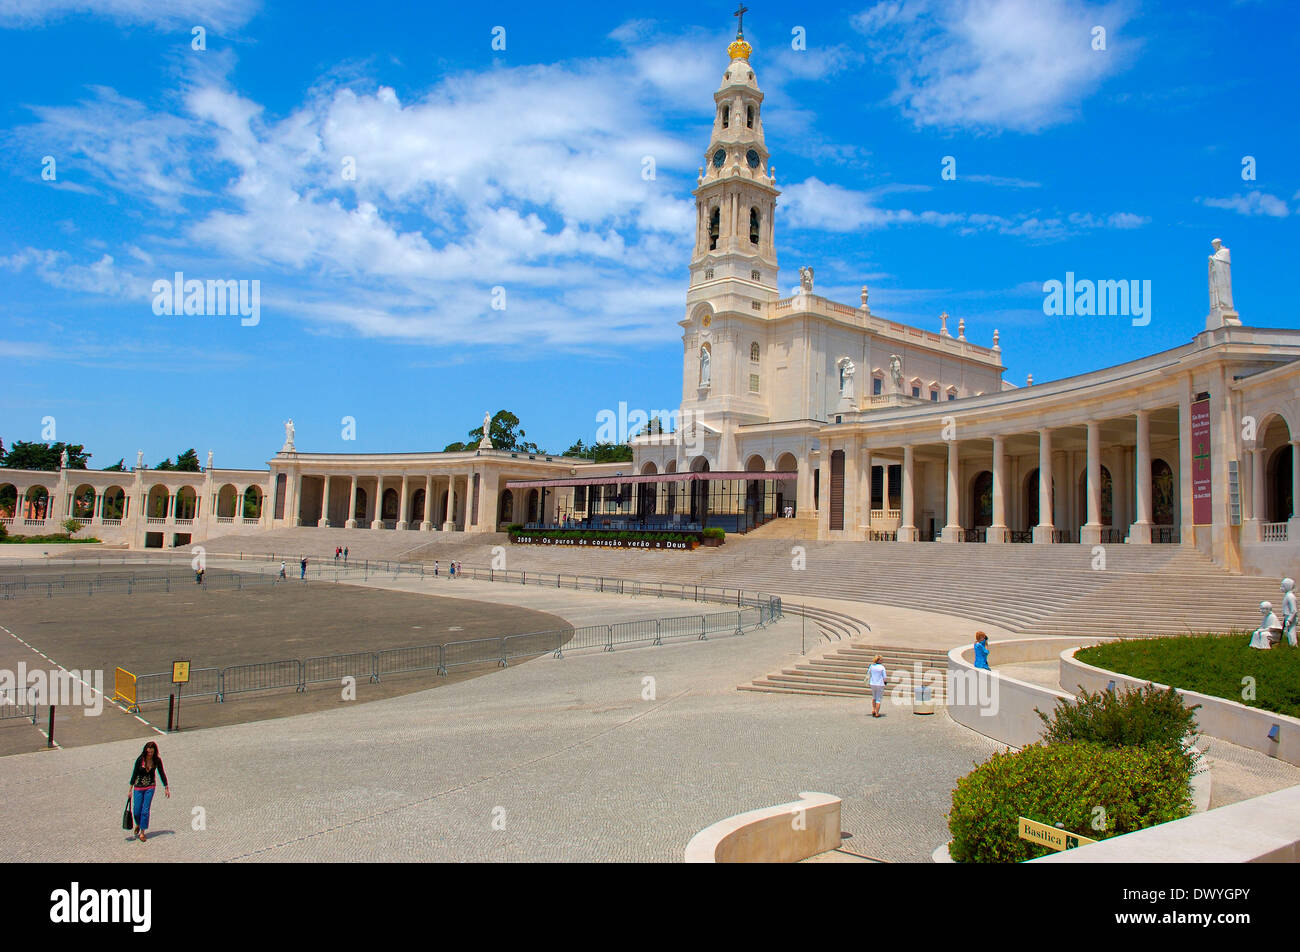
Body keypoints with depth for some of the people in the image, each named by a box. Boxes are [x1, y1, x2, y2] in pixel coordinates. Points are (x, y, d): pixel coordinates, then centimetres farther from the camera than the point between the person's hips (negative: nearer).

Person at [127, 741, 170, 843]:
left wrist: (166, 788, 4)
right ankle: (138, 824, 35)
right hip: (138, 787, 0)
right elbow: (134, 774, -5)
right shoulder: (140, 760, -14)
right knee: (136, 811, 4)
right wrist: (130, 789, -3)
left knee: (145, 810, -5)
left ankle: (142, 832, 9)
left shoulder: (157, 760, -9)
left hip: (150, 787, 0)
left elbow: (162, 773, 1)